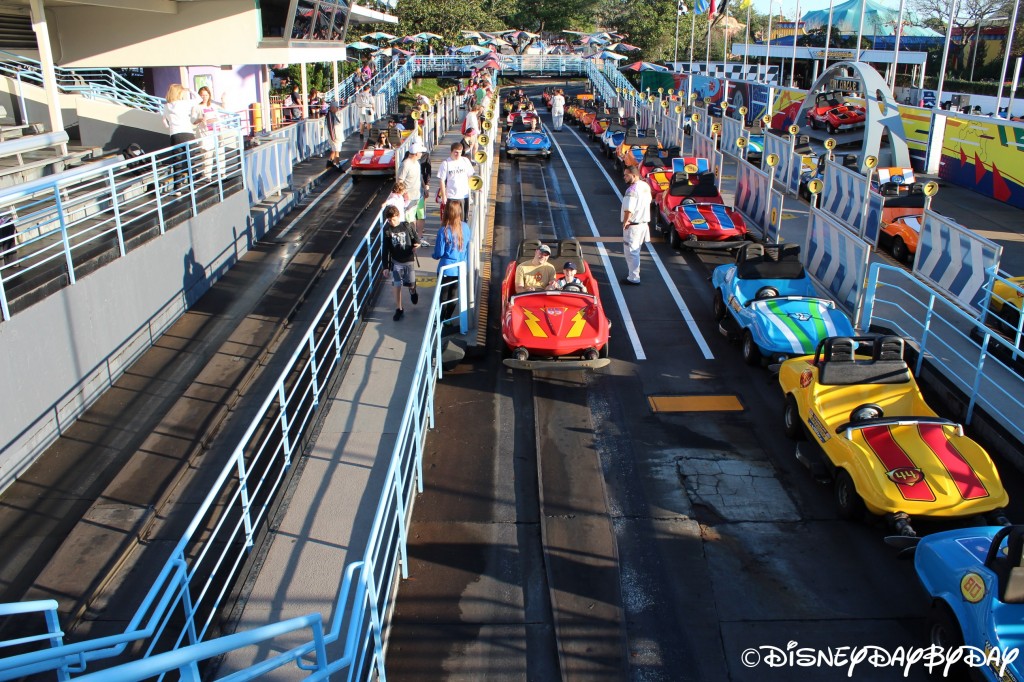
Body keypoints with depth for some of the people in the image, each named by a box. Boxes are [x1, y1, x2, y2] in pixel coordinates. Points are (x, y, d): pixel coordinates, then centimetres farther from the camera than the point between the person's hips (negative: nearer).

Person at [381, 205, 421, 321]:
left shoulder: (407, 226, -9)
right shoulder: (387, 230, -7)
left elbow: (416, 239, 4)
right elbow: (385, 250, -3)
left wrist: (415, 245, -20)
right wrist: (386, 266, -4)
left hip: (409, 260, 0)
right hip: (395, 262, 0)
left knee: (411, 284, 6)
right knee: (397, 286, 1)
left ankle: (412, 291, 44)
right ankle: (399, 309, 15)